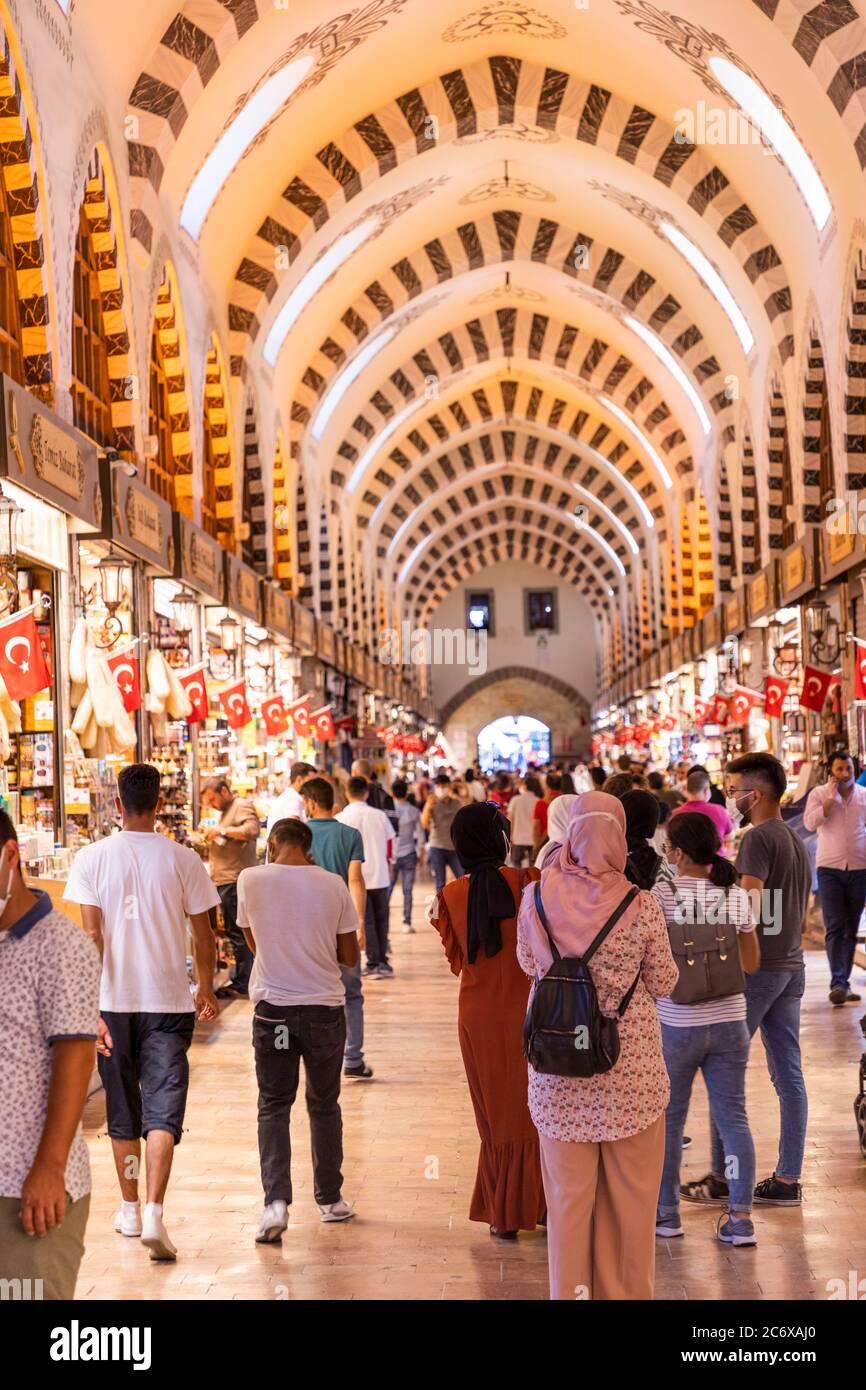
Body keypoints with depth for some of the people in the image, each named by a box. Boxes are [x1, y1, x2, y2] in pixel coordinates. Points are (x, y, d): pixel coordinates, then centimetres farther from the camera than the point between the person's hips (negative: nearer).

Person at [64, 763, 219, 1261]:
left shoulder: (93, 857, -3)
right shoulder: (183, 859, -4)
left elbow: (91, 935, -8)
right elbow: (204, 936, 1)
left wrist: (91, 1006, -8)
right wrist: (206, 991, 16)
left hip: (114, 1000, 2)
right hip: (168, 1001, -1)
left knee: (123, 1109, 15)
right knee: (163, 1110, 0)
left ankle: (130, 1209, 28)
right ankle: (154, 1212, -15)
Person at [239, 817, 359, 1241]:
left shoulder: (251, 880, -4)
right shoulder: (332, 884, -4)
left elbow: (254, 943, 10)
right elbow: (349, 956, 2)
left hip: (273, 1007, -1)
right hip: (325, 1006, 1)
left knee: (273, 1107, 5)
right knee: (324, 1106, 15)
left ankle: (276, 1200, -11)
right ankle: (330, 1199, 25)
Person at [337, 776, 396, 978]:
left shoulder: (342, 818, -7)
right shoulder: (380, 816, 2)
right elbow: (390, 843, 9)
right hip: (380, 876, 3)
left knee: (365, 921, 4)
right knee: (381, 919, 14)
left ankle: (374, 962, 0)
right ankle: (382, 961, 16)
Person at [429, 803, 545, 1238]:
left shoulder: (452, 896, -4)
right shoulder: (528, 882, -12)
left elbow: (458, 961, 2)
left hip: (477, 1017, 2)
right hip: (525, 1013, -2)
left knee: (495, 1113, 13)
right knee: (529, 1111, 11)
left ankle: (501, 1215, 17)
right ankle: (529, 1206, 16)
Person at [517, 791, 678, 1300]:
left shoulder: (537, 897, -9)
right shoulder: (641, 907, -14)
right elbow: (664, 983, -2)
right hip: (630, 1067, -1)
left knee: (568, 1191, 14)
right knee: (630, 1194, 14)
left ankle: (572, 1288, 24)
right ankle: (626, 1290, 25)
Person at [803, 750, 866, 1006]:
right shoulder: (819, 794, 1)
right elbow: (810, 822, -14)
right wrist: (831, 797, -14)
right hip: (830, 869, -2)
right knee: (834, 928, -10)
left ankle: (843, 982, 14)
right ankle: (838, 983, -14)